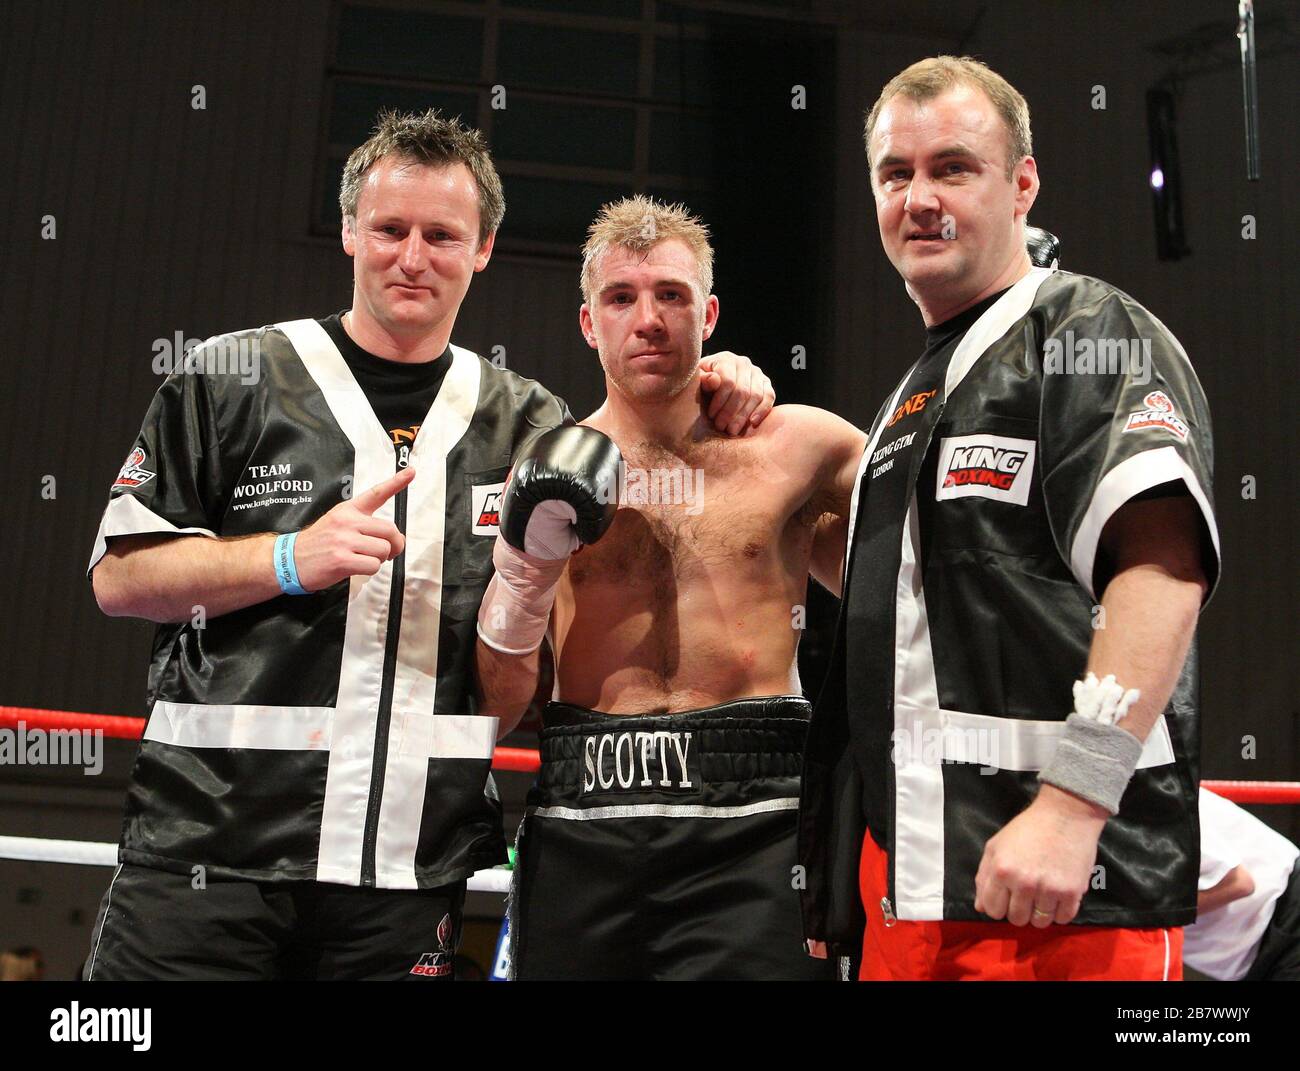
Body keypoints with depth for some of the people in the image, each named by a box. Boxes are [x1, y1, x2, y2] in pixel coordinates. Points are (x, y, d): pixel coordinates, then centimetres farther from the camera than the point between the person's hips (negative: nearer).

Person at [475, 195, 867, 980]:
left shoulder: (796, 446, 5)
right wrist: (525, 564, -8)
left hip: (749, 827, -1)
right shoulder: (549, 474, 8)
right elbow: (498, 703, 7)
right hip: (580, 825, 2)